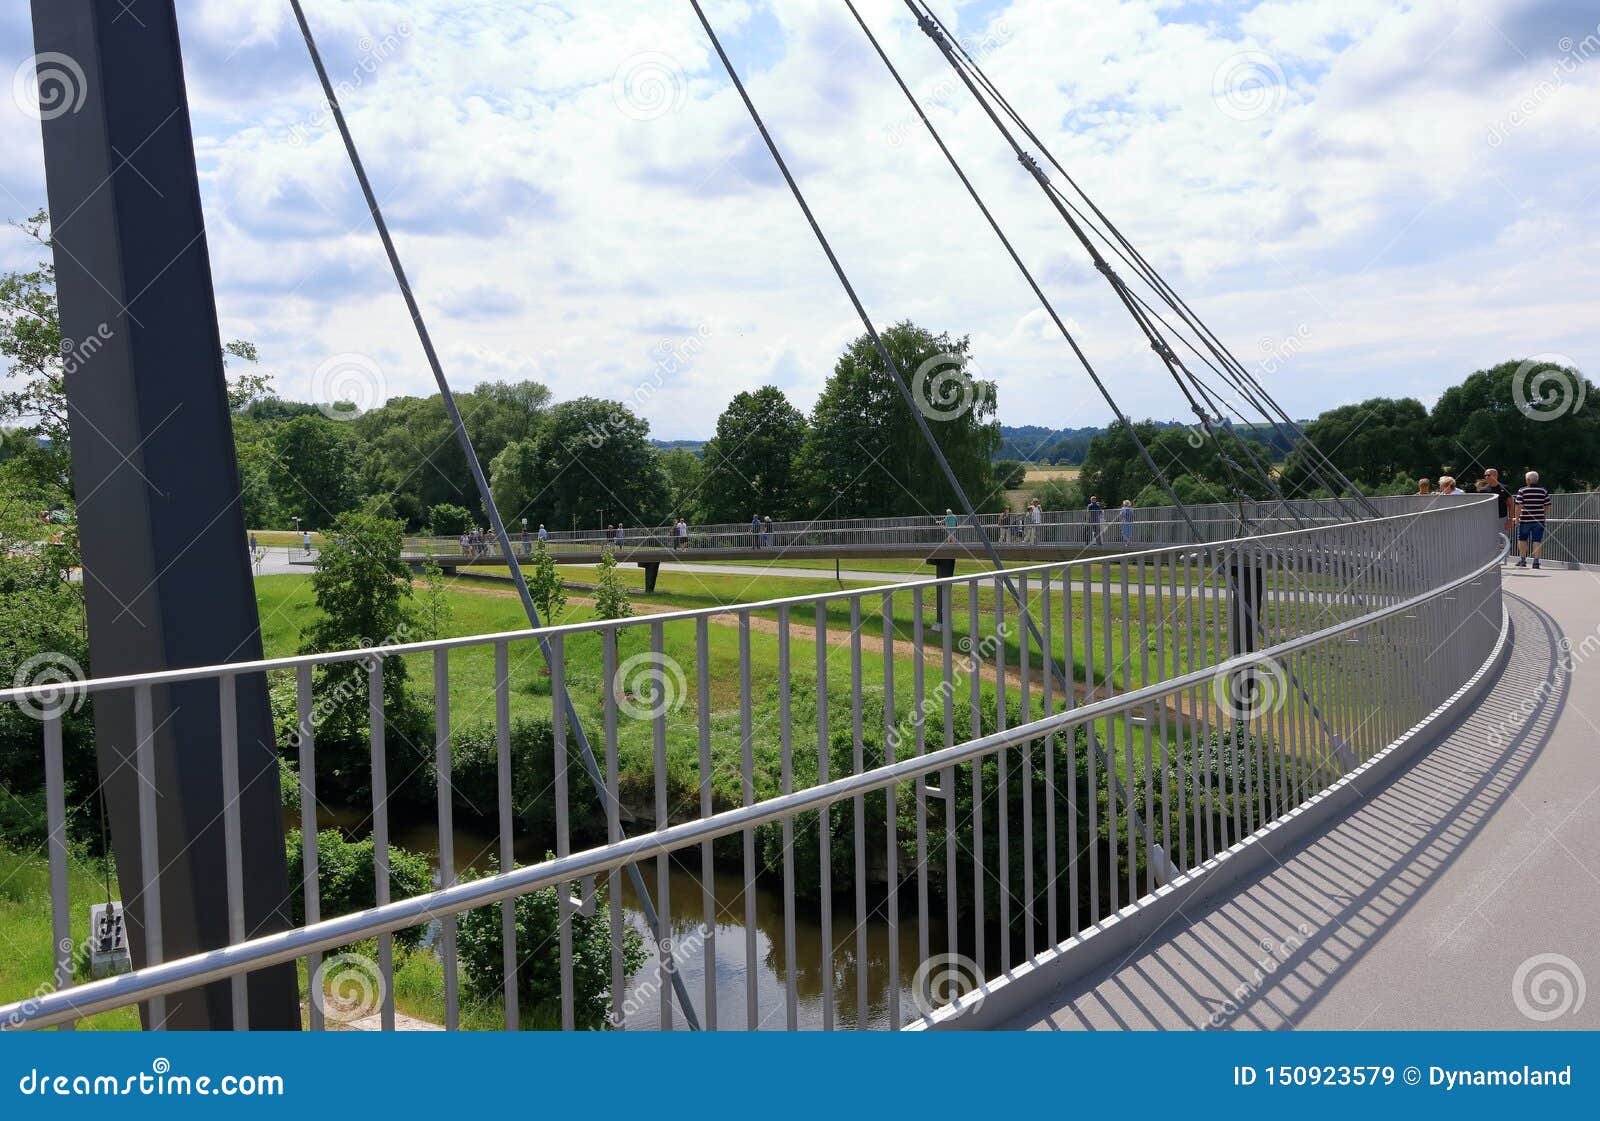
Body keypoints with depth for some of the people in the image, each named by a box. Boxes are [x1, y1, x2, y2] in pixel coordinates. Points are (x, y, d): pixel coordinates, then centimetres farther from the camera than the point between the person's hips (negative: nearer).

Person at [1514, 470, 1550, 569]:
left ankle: (1523, 560, 14)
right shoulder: (1544, 491, 4)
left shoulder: (1522, 490, -6)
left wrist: (1517, 519, -2)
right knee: (1537, 541, 2)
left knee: (1522, 539, 13)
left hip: (1525, 520, -2)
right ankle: (1536, 561, -1)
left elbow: (1518, 506, -9)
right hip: (1539, 520, 2)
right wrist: (1542, 515, 20)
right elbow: (1547, 507, 6)